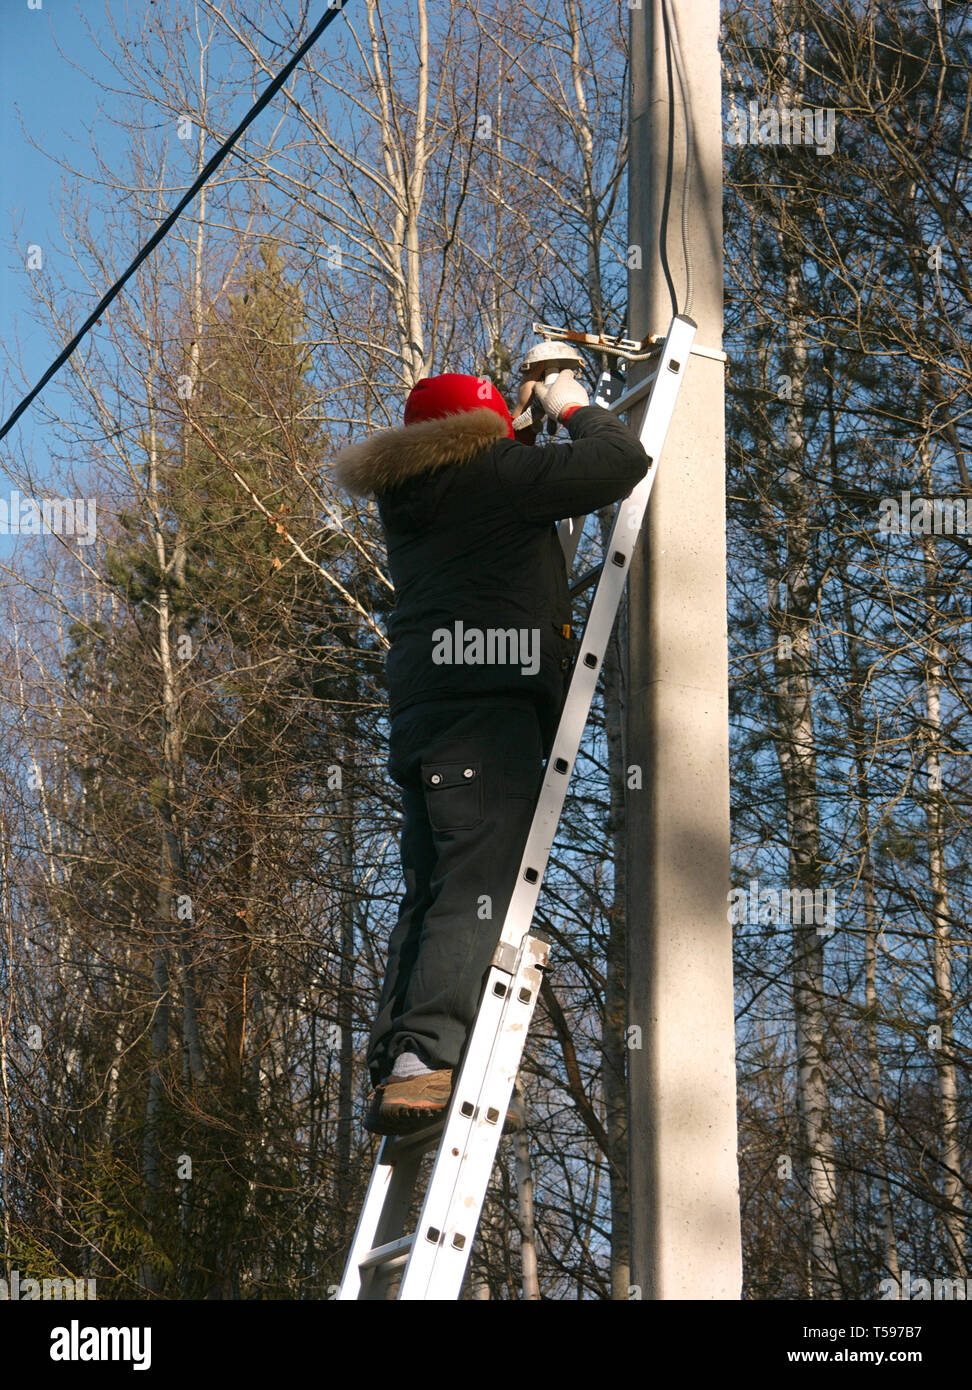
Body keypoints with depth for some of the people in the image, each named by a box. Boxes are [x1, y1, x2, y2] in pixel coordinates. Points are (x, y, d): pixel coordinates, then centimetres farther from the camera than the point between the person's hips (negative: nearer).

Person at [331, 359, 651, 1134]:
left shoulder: (411, 496, 23)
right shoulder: (490, 473, -1)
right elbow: (620, 463, -2)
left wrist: (526, 423, 41)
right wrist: (575, 409, 15)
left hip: (422, 711, 9)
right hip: (487, 699, -9)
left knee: (431, 895, 6)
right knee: (479, 889, -16)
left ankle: (393, 1070, -2)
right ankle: (423, 1060, -28)